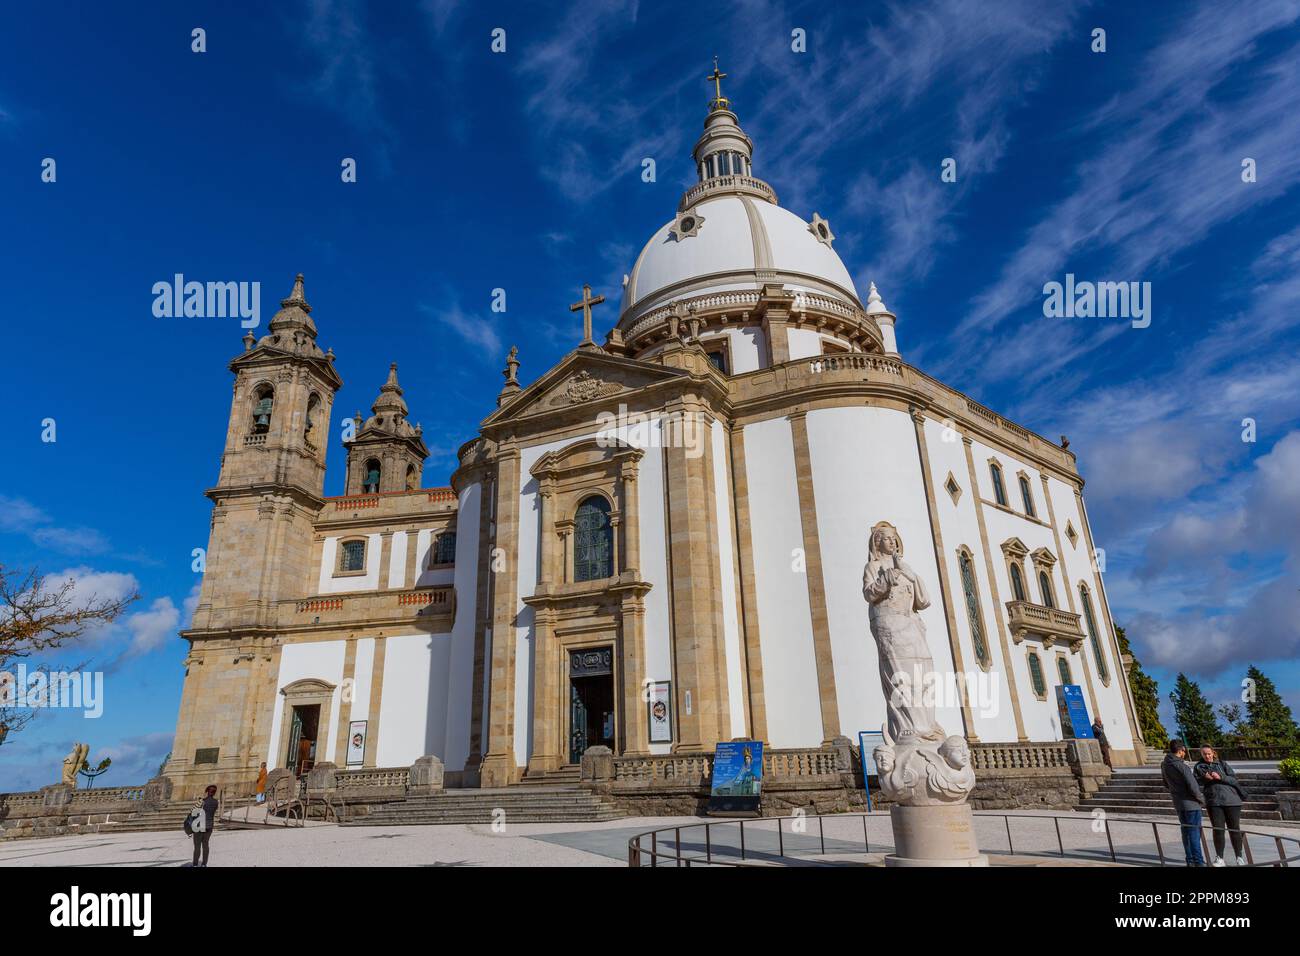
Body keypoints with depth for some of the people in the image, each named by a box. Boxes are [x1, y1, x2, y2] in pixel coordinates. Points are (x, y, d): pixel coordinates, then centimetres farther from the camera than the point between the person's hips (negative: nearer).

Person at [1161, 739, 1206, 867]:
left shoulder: (1165, 765, 5)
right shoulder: (1181, 766, -21)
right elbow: (1193, 786, -21)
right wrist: (1201, 799, -5)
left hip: (1178, 803, 7)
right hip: (1190, 803, -7)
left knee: (1186, 831, 16)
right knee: (1194, 832, 0)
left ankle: (1190, 860, 22)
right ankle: (1198, 861, 4)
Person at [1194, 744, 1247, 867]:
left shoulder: (1222, 764, 7)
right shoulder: (1199, 766, 9)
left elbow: (1234, 779, -1)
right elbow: (1195, 782, 4)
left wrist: (1220, 777, -17)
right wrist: (1204, 778, -14)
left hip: (1231, 800, 0)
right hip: (1214, 802, 0)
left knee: (1234, 829, 6)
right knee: (1218, 830, -2)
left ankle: (1240, 857, 20)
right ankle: (1219, 858, 4)